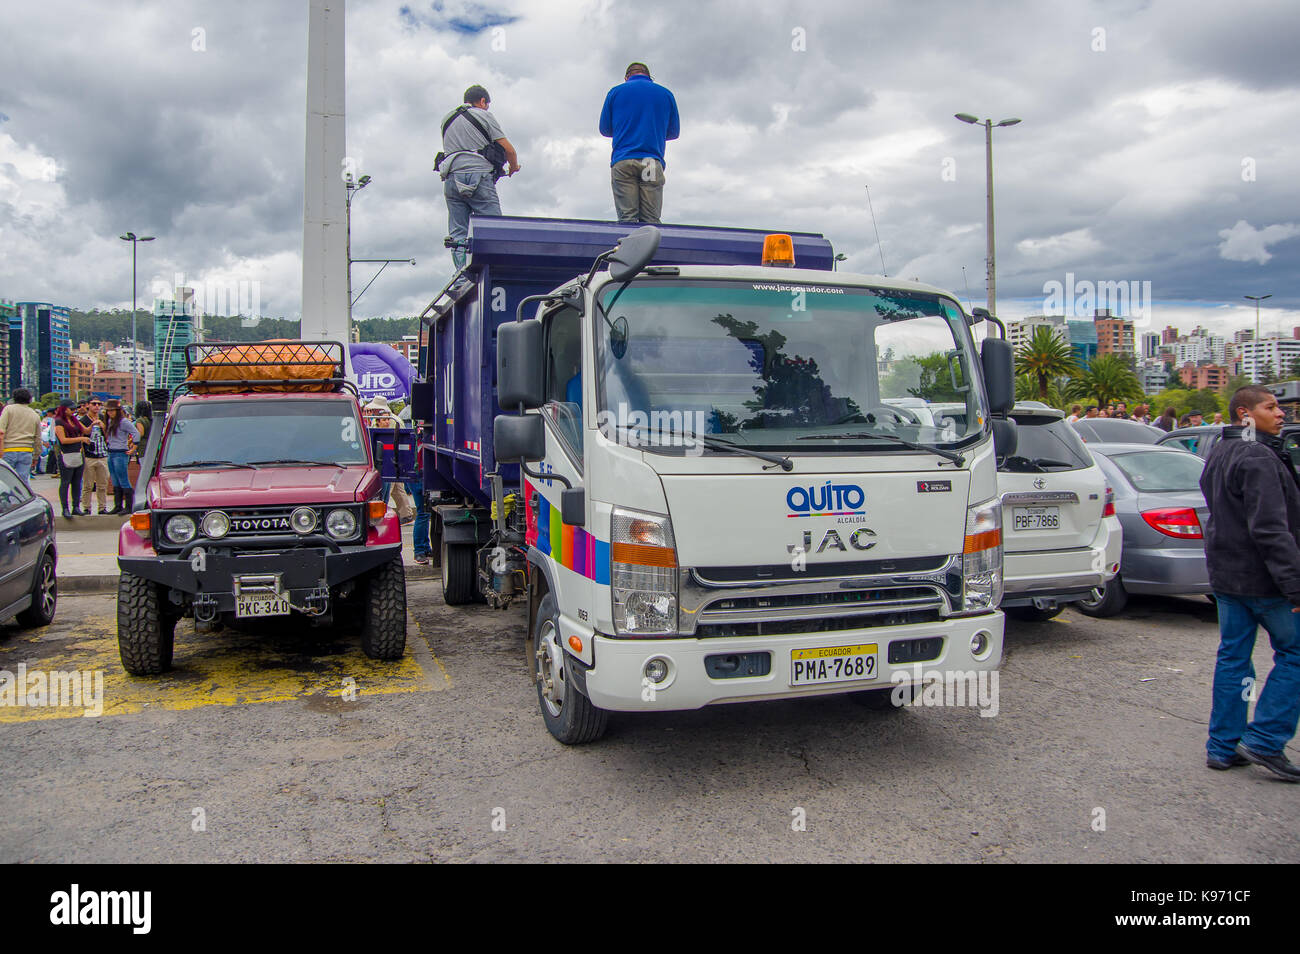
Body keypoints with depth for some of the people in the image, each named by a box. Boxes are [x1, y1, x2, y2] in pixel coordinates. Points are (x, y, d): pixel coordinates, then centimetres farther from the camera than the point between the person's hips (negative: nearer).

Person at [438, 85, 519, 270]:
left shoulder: (446, 119, 21)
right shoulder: (483, 116, 5)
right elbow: (508, 149, 1)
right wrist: (513, 167, 18)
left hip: (452, 178, 5)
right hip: (478, 177, -5)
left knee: (457, 233, 4)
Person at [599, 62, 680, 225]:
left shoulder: (615, 92, 12)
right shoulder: (665, 94, 14)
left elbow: (605, 129, 16)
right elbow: (674, 132, 20)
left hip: (622, 162, -1)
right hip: (653, 161, 1)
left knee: (626, 219, -6)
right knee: (651, 221, -4)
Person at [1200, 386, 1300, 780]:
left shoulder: (1218, 455, 14)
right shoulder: (1257, 458, -18)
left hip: (1226, 573, 9)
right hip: (1261, 577, -9)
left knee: (1232, 655, 11)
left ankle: (1223, 746, 15)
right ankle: (1265, 740, 3)